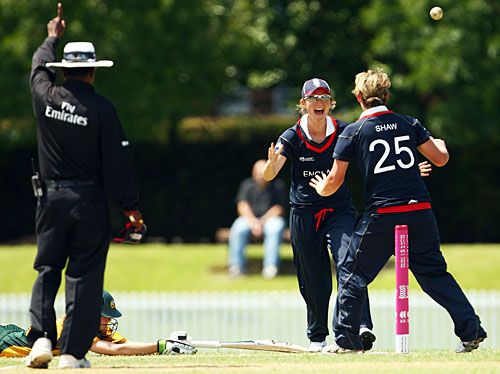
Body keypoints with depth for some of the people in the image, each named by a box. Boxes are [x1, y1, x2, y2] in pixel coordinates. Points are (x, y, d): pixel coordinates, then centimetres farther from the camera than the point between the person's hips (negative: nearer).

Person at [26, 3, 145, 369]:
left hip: (51, 198, 3)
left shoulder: (46, 96, -1)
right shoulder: (100, 107, -10)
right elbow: (118, 160, -9)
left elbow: (39, 66, 24)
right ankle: (73, 351, -2)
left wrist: (52, 37, 43)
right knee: (84, 274, 2)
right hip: (90, 200, -3)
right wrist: (130, 205, -2)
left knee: (47, 269, 11)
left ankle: (41, 337, -7)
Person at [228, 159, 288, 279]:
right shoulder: (247, 184, 8)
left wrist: (263, 221, -17)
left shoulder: (278, 185, 3)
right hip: (249, 218, 1)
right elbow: (242, 205, -3)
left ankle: (270, 266, -40)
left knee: (275, 228, -36)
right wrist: (253, 221, -21)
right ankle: (236, 266, -32)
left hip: (271, 218, -1)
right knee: (238, 229, -31)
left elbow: (279, 208, -3)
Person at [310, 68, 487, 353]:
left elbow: (335, 180, 2)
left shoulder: (354, 132, 0)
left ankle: (347, 339, 8)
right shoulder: (409, 124, 7)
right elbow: (440, 159, 13)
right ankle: (471, 328, 2)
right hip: (420, 211, 3)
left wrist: (322, 189, 26)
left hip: (382, 216, -3)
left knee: (354, 274, 10)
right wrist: (440, 144, 37)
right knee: (435, 274, 11)